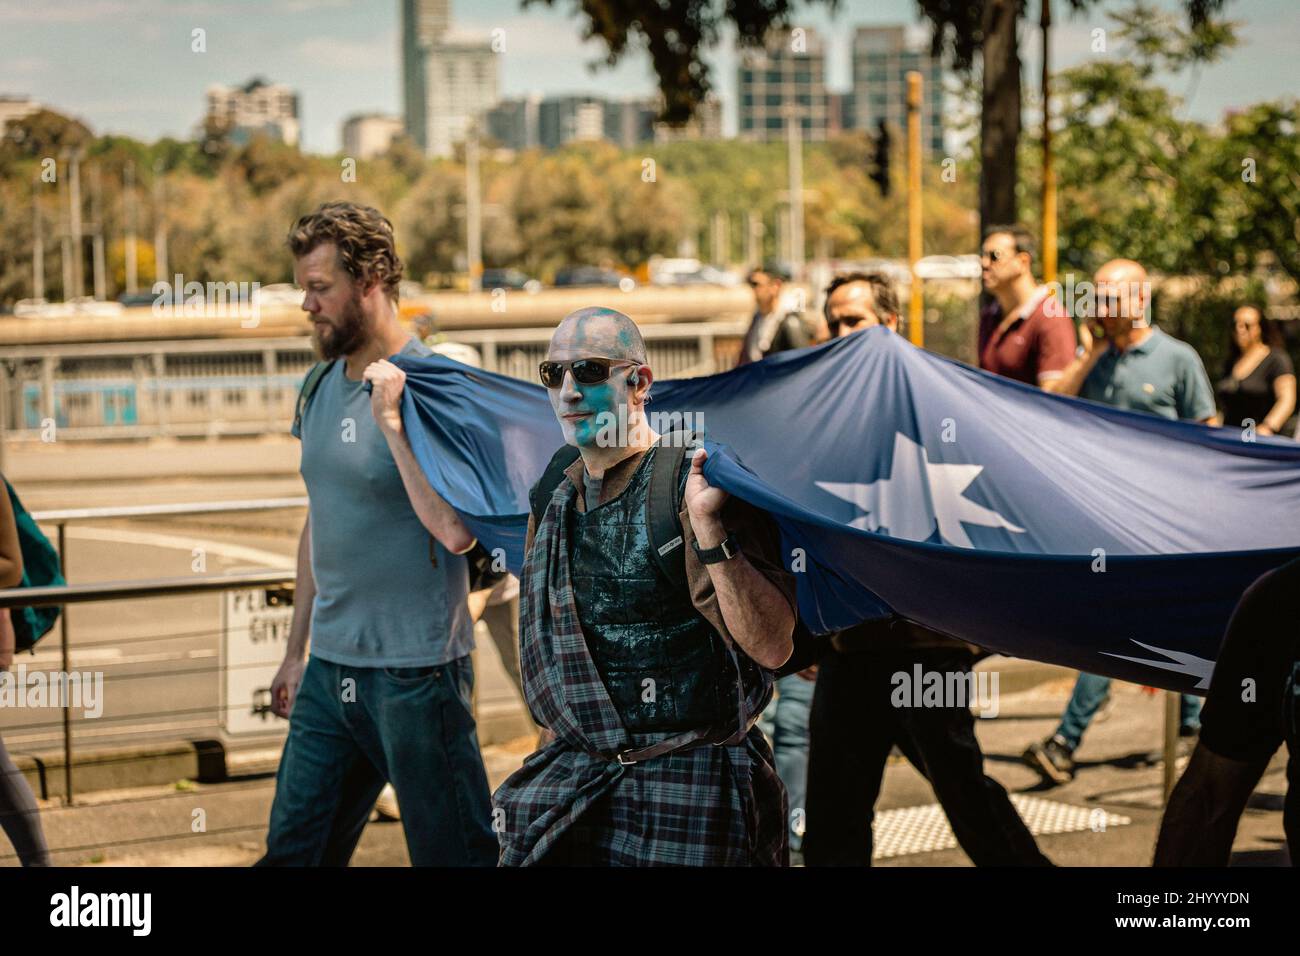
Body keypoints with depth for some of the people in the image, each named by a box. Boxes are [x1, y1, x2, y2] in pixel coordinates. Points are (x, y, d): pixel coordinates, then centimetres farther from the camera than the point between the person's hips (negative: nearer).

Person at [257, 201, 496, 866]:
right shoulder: (321, 390, 11)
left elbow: (456, 531, -23)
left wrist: (391, 418, -23)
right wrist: (297, 650, 23)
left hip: (416, 671, -7)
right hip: (330, 666, 7)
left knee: (453, 853, 1)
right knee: (293, 849, 10)